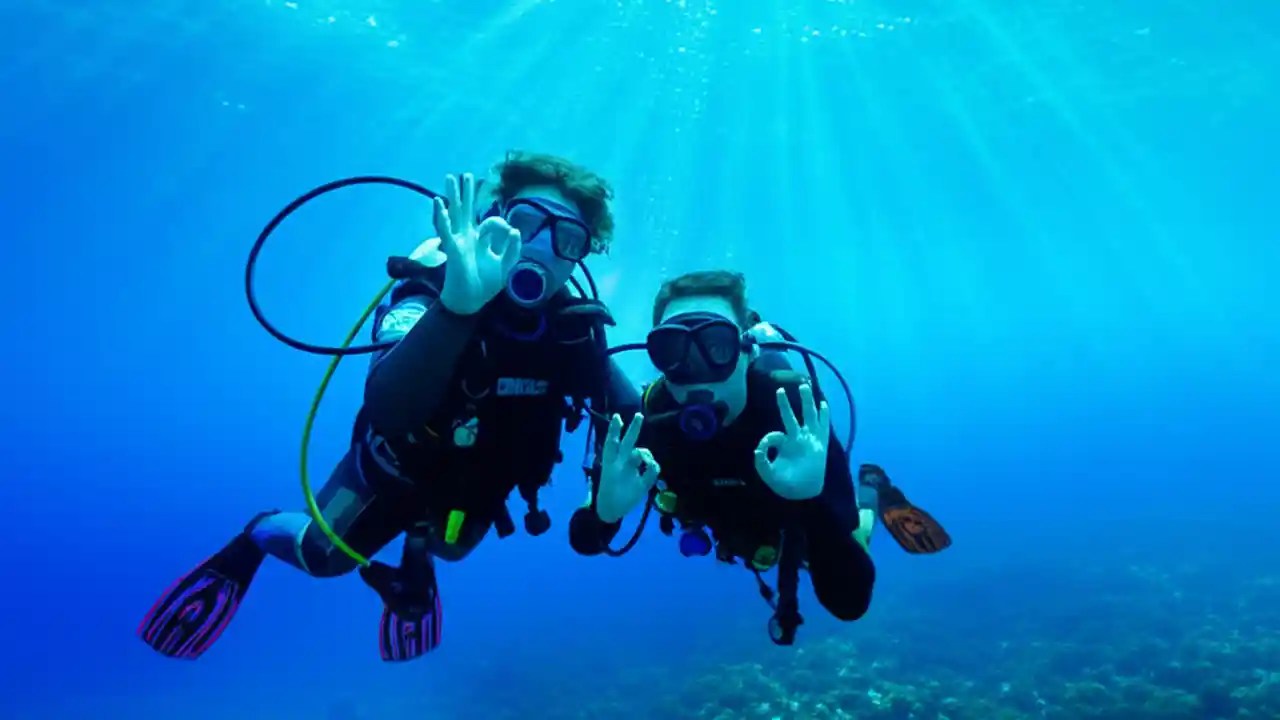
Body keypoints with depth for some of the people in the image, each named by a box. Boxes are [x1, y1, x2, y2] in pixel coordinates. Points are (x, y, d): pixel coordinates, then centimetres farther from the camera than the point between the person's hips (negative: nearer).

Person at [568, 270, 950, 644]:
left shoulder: (794, 413, -45)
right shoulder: (647, 414, -36)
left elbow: (850, 602, -48)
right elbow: (585, 542, -27)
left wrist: (813, 501, -67)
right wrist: (604, 511, -51)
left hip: (795, 517, -3)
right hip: (732, 525, 3)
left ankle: (869, 491, 47)